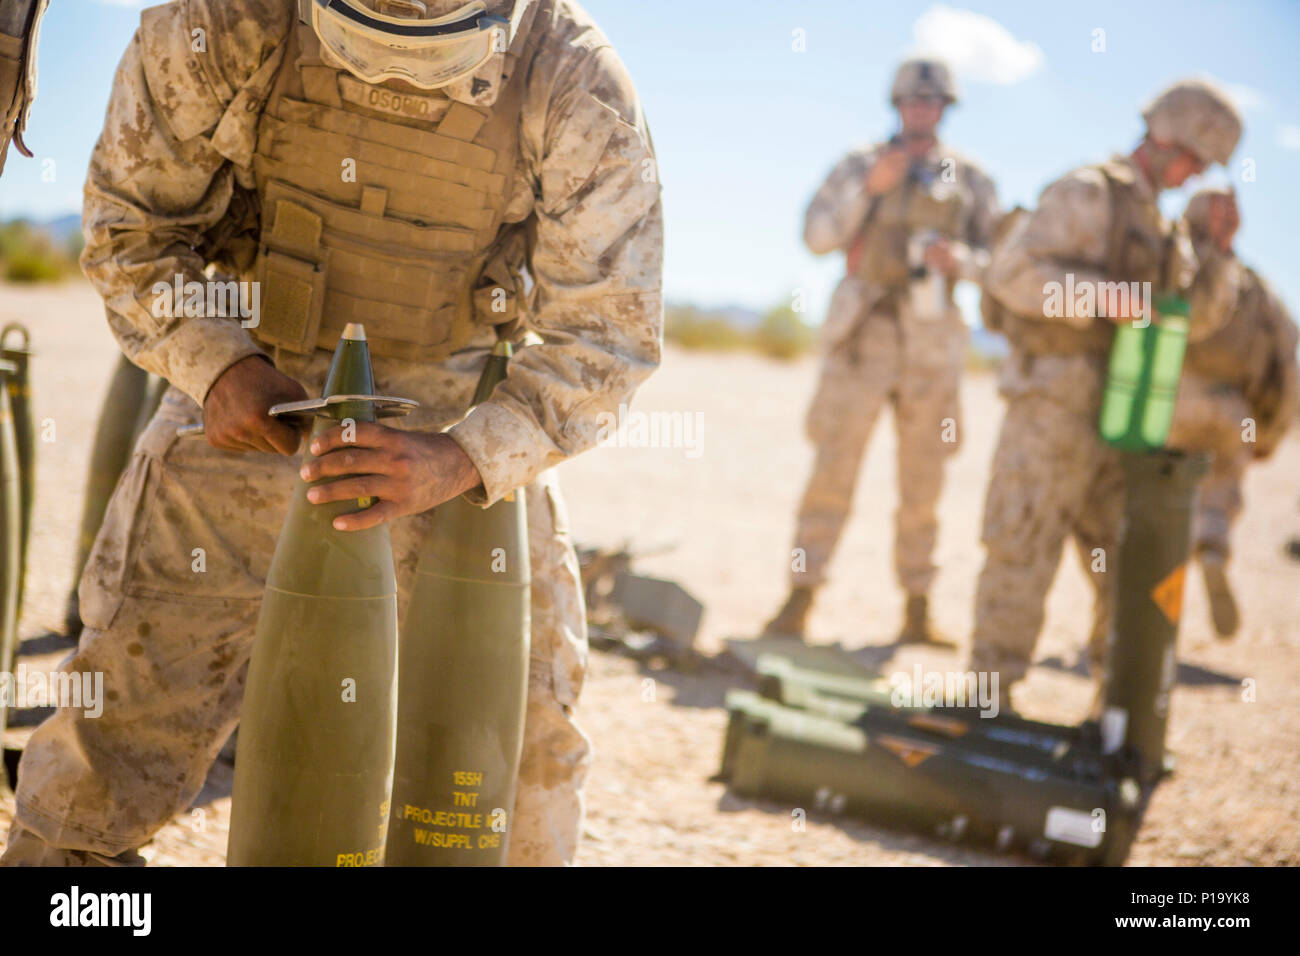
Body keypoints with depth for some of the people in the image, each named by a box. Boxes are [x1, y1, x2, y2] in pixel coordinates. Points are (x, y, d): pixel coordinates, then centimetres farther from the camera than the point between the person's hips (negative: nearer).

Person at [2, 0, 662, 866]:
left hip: (461, 425, 0)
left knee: (525, 714, 0)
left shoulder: (578, 86, -25)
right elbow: (131, 218, -7)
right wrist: (214, 365, -25)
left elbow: (609, 333, -20)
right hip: (260, 391, 0)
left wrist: (459, 461, -36)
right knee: (131, 688, -1)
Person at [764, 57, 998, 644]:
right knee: (833, 465, -8)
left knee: (922, 481, 5)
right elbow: (818, 236, -5)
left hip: (931, 339, 2)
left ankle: (918, 609, 12)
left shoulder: (970, 180, 9)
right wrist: (871, 186, -17)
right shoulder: (859, 166, 6)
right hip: (864, 331, -2)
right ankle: (799, 602, -7)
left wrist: (961, 260, -13)